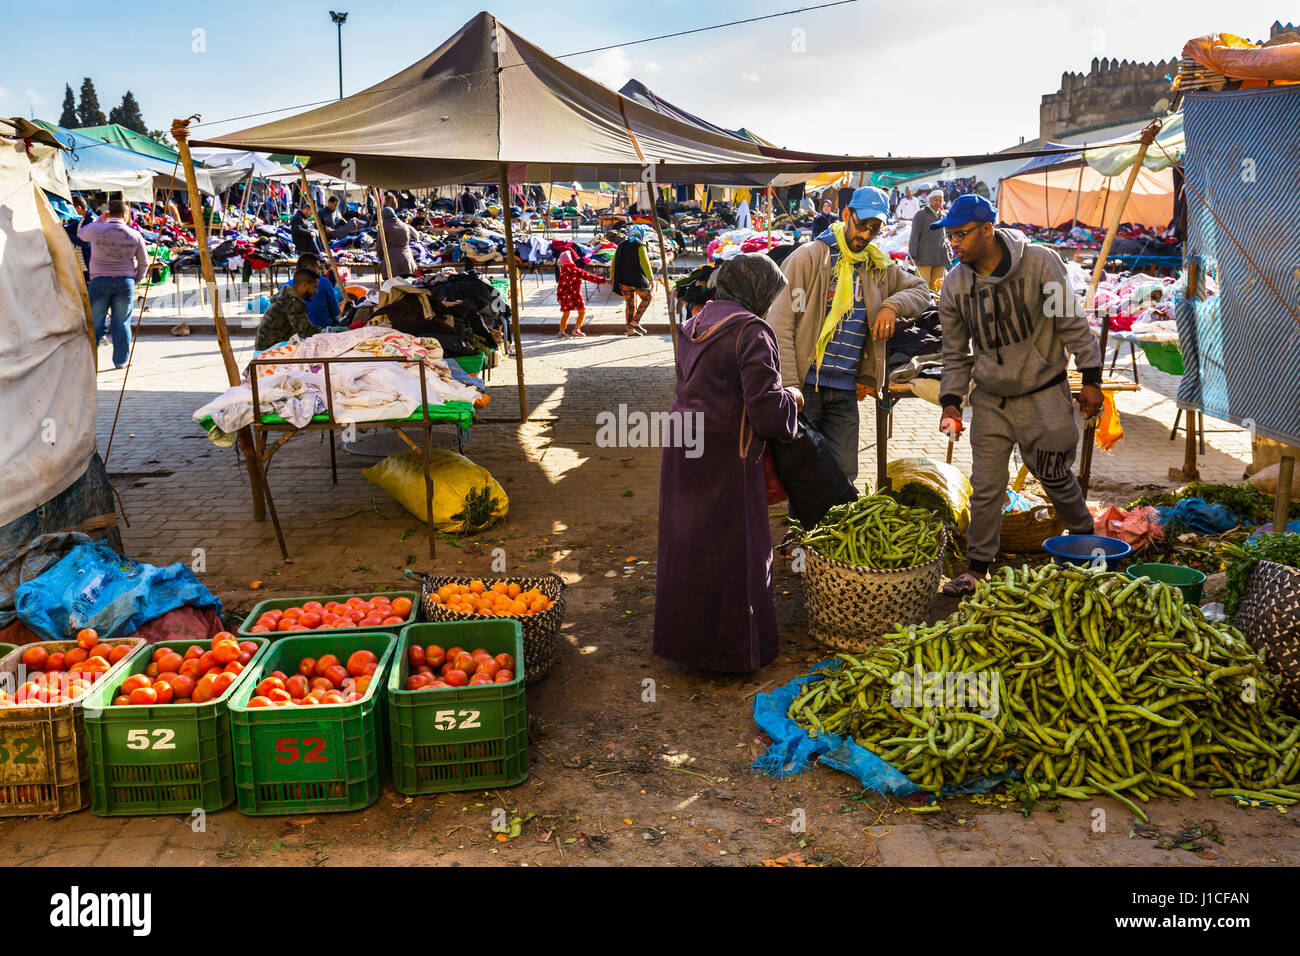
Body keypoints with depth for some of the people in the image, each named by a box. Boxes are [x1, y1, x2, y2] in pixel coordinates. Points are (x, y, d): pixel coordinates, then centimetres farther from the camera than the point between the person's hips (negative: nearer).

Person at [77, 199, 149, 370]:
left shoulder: (96, 229, -6)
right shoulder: (135, 236, 0)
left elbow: (81, 234, 18)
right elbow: (144, 263, 6)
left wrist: (100, 219, 19)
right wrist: (136, 279, 22)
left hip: (100, 281, -1)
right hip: (125, 282, 1)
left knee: (94, 322, 5)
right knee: (122, 323, 7)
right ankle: (120, 361, 9)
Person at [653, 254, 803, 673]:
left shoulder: (693, 325, 10)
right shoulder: (751, 332, -15)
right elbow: (765, 405, -21)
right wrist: (791, 400, 1)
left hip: (682, 450, 8)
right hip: (726, 459, -8)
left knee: (686, 545, 17)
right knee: (733, 552, 4)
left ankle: (683, 637, 31)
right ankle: (736, 649, 16)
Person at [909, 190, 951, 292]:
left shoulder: (943, 216, 16)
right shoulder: (921, 214, 0)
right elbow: (914, 236, -4)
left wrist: (949, 254, 17)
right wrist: (912, 256, -10)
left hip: (940, 257, 6)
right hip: (924, 257, -5)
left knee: (936, 286, 6)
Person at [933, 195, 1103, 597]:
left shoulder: (1040, 263, -14)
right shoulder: (955, 285, -3)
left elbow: (1072, 324, -6)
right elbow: (955, 353, 7)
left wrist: (1091, 379, -6)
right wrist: (951, 401, -1)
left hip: (1043, 394, -3)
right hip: (990, 401, 3)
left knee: (1054, 475, 8)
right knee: (985, 487, 2)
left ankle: (1084, 535, 37)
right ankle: (978, 566, 15)